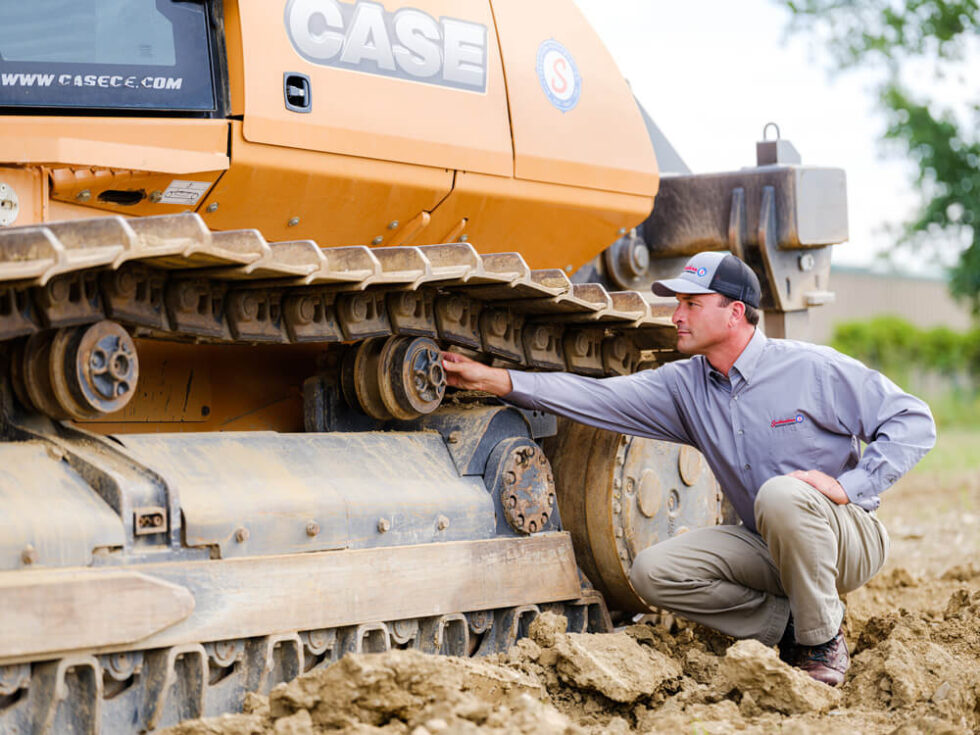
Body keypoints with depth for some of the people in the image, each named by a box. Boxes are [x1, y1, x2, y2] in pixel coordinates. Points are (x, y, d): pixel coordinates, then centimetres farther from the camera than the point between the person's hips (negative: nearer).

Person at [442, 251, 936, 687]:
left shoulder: (812, 369, -13)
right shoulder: (686, 387, 2)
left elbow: (912, 421, -12)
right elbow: (599, 398, -5)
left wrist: (849, 485, -24)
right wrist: (497, 380, -13)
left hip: (849, 538, -5)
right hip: (770, 547, 5)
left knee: (781, 494, -37)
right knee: (654, 572, -12)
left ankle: (823, 643, -18)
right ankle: (791, 625, -4)